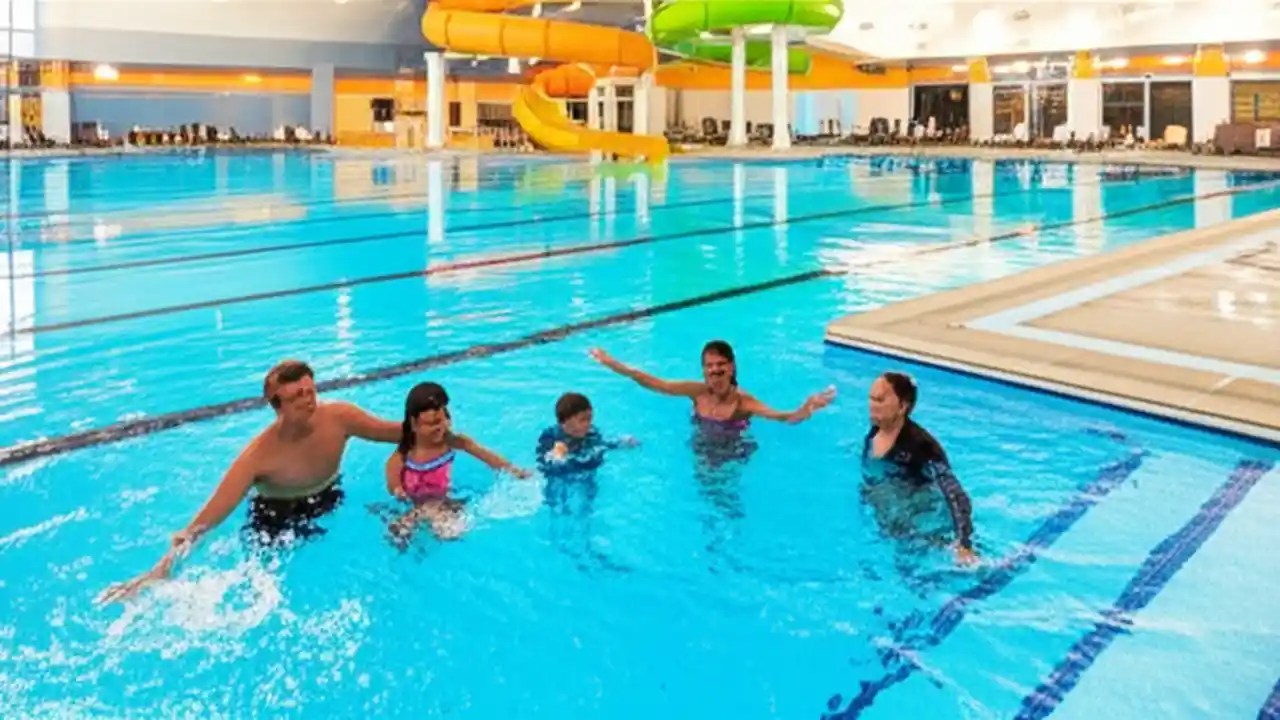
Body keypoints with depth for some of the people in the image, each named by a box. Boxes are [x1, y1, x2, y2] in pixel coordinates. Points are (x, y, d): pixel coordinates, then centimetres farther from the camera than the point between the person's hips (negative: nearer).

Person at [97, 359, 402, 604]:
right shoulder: (259, 456, -35)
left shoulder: (339, 417, -27)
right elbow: (208, 516, -36)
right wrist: (161, 568, -43)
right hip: (277, 518, -3)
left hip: (330, 505, 3)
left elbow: (394, 431, -13)